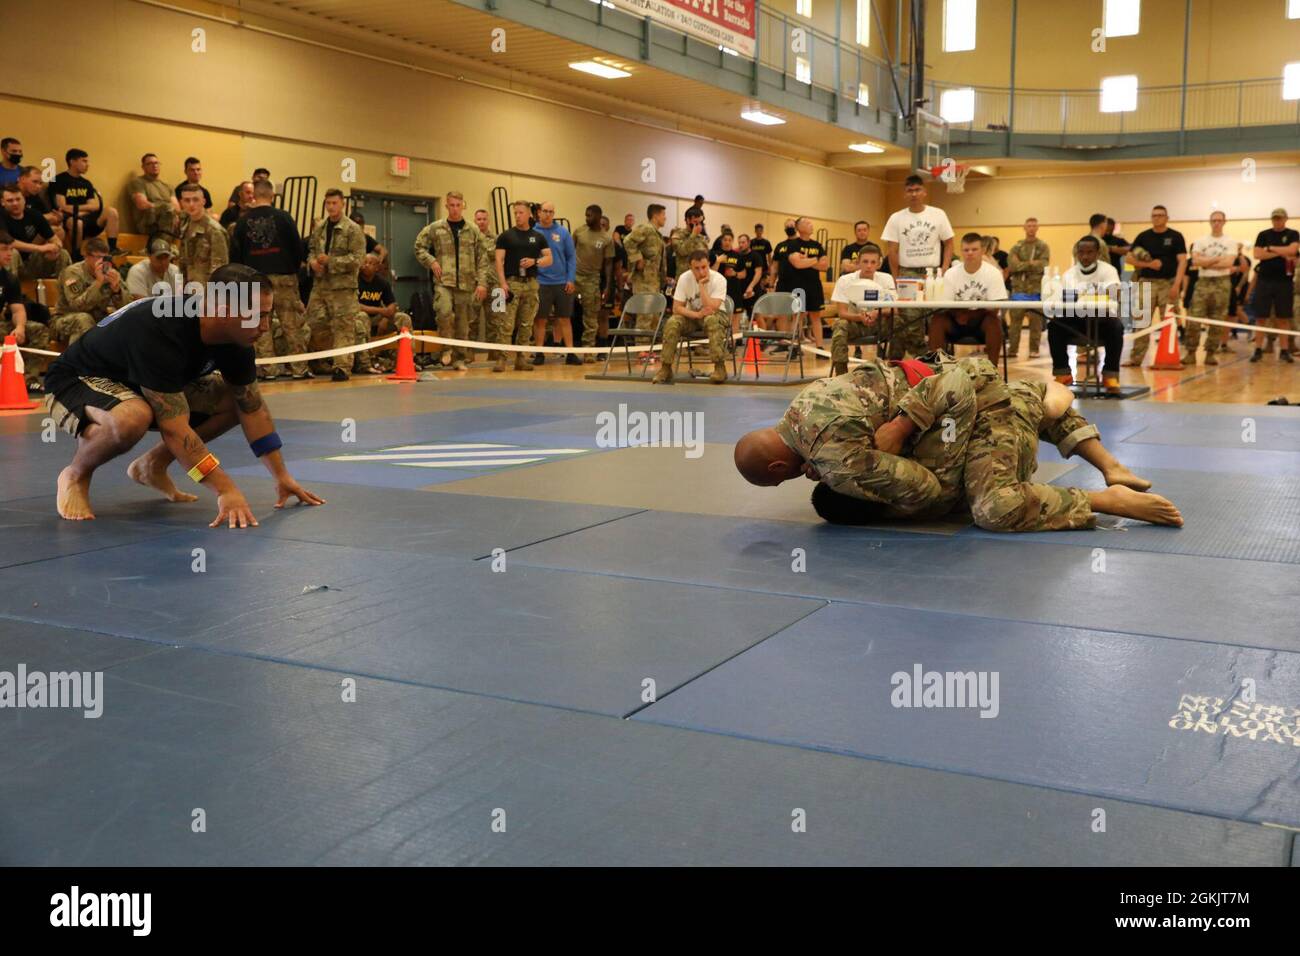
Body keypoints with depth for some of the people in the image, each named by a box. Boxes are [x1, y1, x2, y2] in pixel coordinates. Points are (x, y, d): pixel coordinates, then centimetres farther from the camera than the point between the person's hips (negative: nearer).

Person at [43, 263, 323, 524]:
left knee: (235, 401, -6)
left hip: (132, 385, 8)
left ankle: (153, 464, 8)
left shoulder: (236, 337, -14)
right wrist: (226, 489, -41)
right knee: (133, 418, -41)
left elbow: (252, 407, -4)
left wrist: (281, 476, -7)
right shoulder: (160, 332, -38)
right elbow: (174, 427, -40)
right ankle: (75, 475, -10)